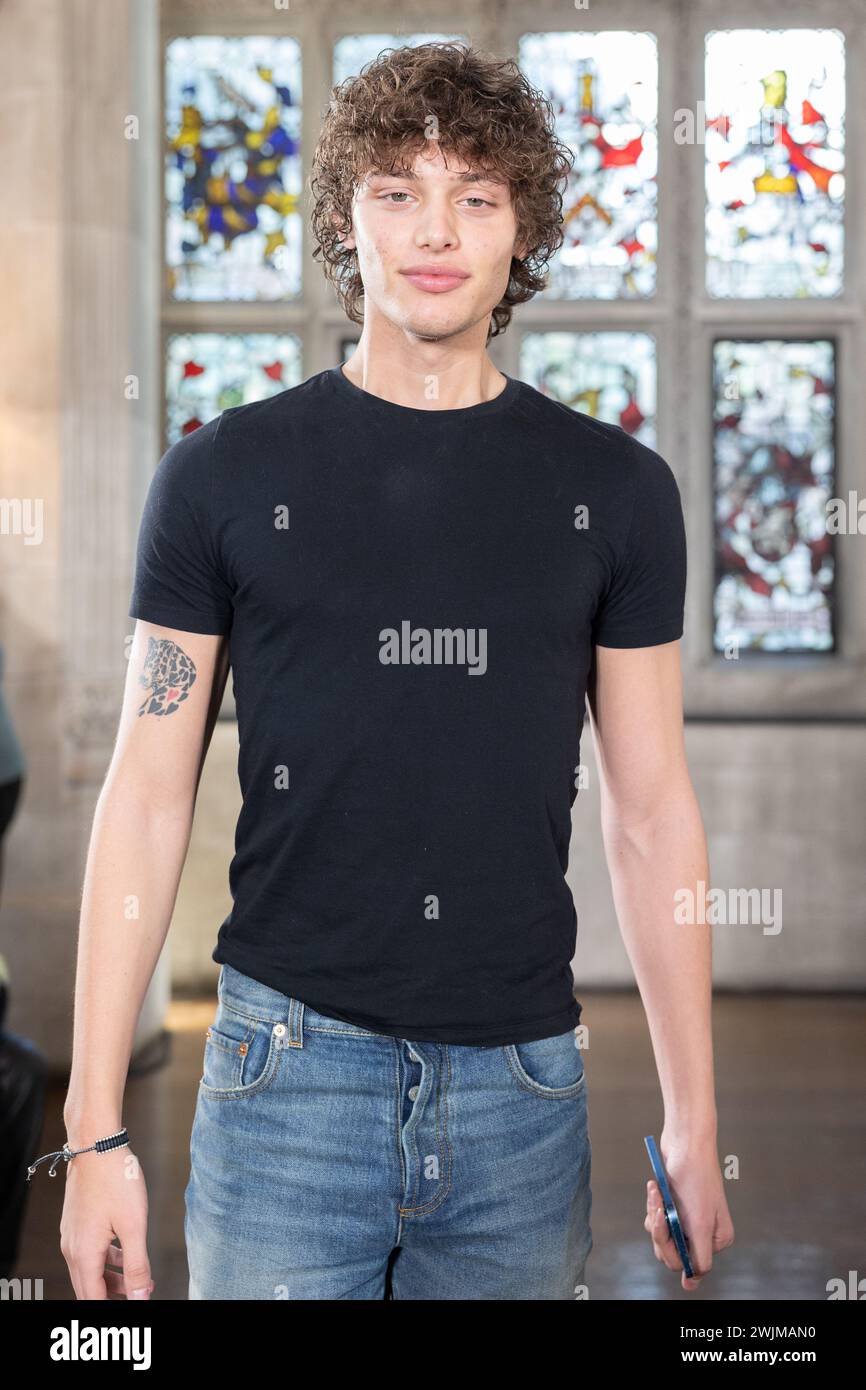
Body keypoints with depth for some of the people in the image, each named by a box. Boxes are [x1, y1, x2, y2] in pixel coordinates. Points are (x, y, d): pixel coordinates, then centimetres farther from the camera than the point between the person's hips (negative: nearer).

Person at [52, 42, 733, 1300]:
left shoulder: (615, 489, 3)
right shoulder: (225, 475, 0)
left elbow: (652, 815, 6)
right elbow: (147, 799, 0)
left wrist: (695, 1120, 5)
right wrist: (97, 1125, -5)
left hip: (524, 1082, 2)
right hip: (290, 1071, -1)